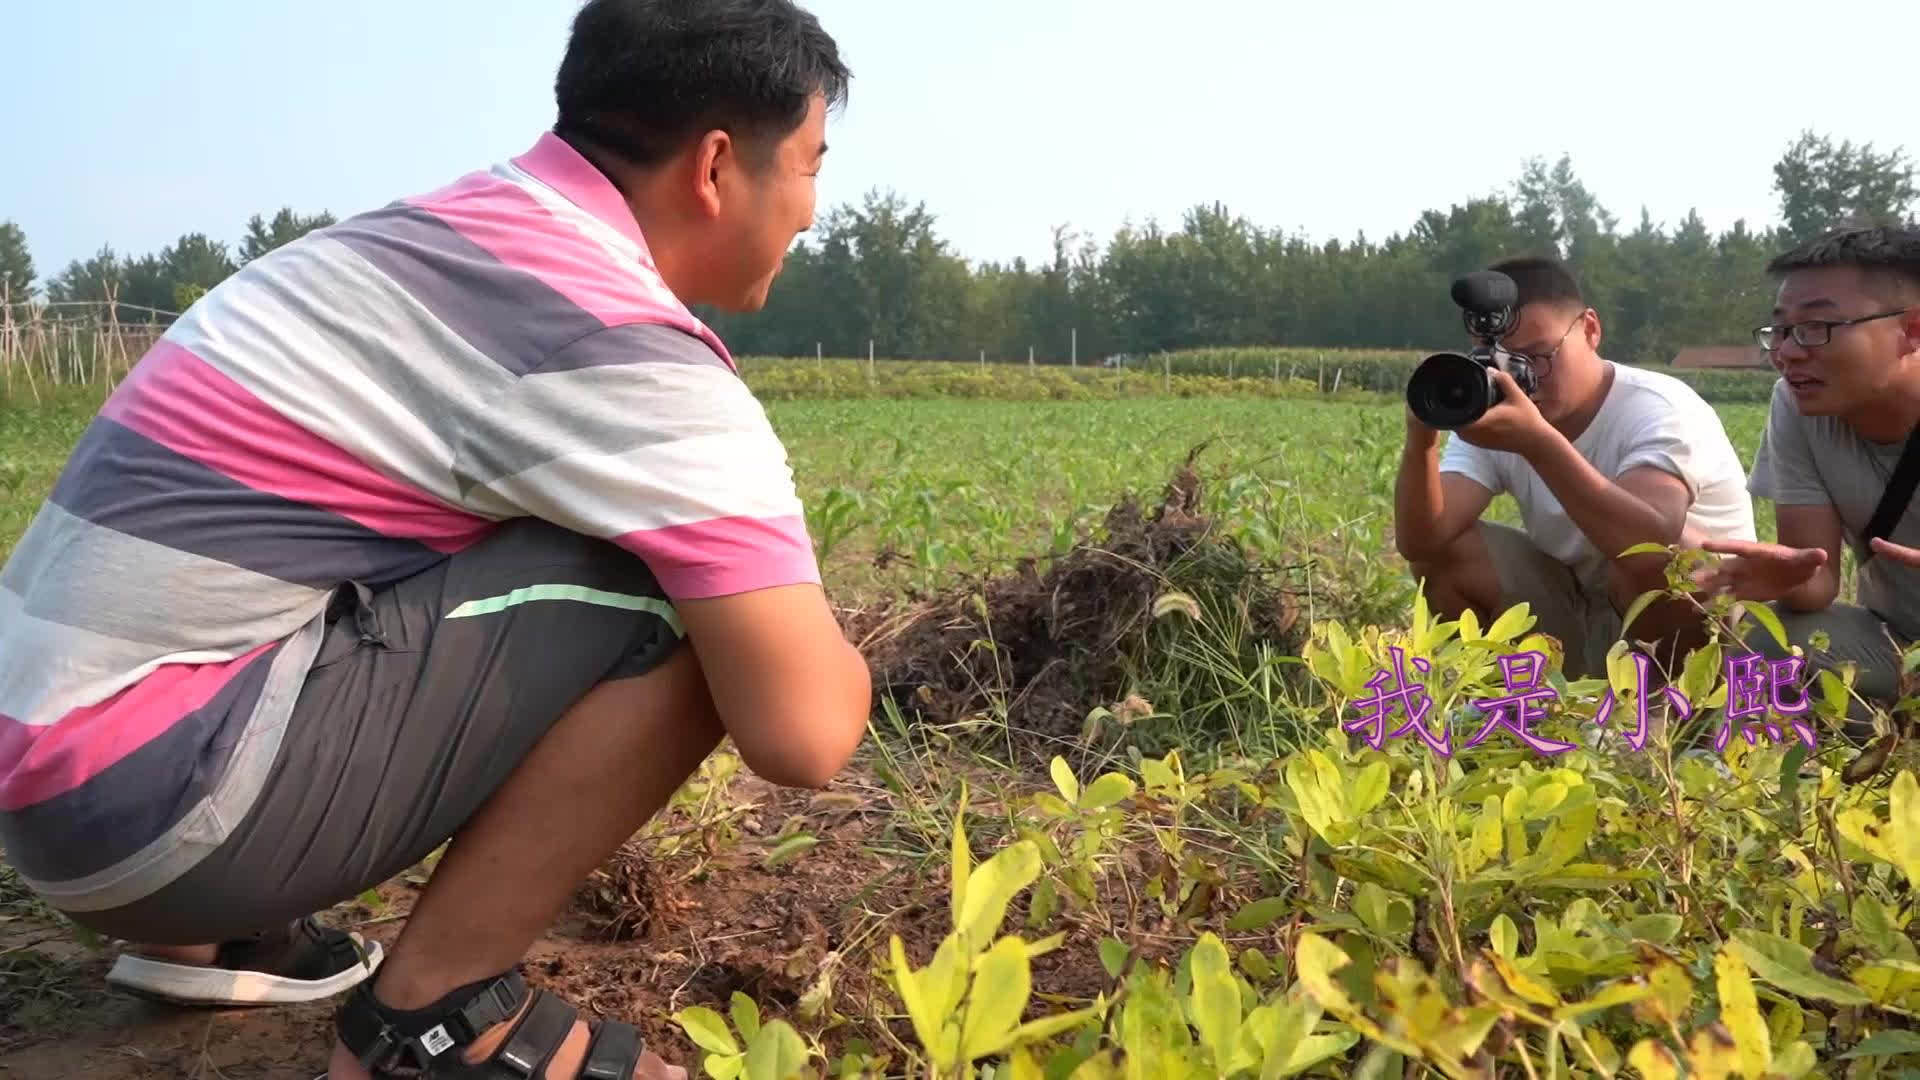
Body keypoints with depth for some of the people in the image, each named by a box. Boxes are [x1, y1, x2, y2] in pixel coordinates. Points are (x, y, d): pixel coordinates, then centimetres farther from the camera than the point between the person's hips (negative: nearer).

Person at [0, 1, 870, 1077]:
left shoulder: (467, 229, 10)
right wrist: (828, 650, 3)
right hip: (160, 788, -9)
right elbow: (803, 734, -20)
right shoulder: (630, 353, -18)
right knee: (689, 601, -15)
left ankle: (219, 932, 21)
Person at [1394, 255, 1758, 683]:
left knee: (1652, 556, -37)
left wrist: (1538, 441, -51)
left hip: (1700, 631, -5)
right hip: (1581, 618, 5)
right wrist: (1420, 443, -39)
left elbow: (1654, 547, -45)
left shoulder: (1658, 410, -23)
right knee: (1442, 552, -12)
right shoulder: (1495, 411, -7)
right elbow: (1420, 541, -21)